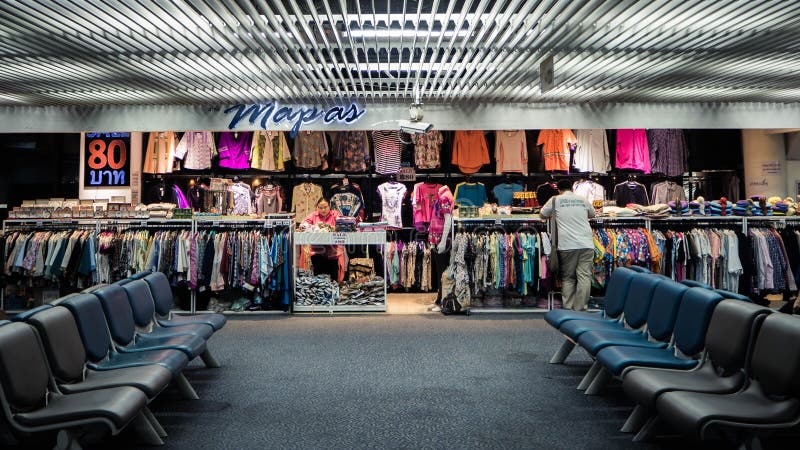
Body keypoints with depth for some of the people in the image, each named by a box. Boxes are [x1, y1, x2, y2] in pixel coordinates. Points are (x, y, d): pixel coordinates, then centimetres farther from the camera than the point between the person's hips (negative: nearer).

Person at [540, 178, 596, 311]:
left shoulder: (555, 200, 6)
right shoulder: (583, 199, 12)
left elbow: (542, 214, 19)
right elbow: (592, 214, 30)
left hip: (567, 245, -1)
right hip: (586, 244, 1)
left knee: (568, 277, 8)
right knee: (584, 276, 1)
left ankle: (568, 309, 8)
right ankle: (579, 309, -2)